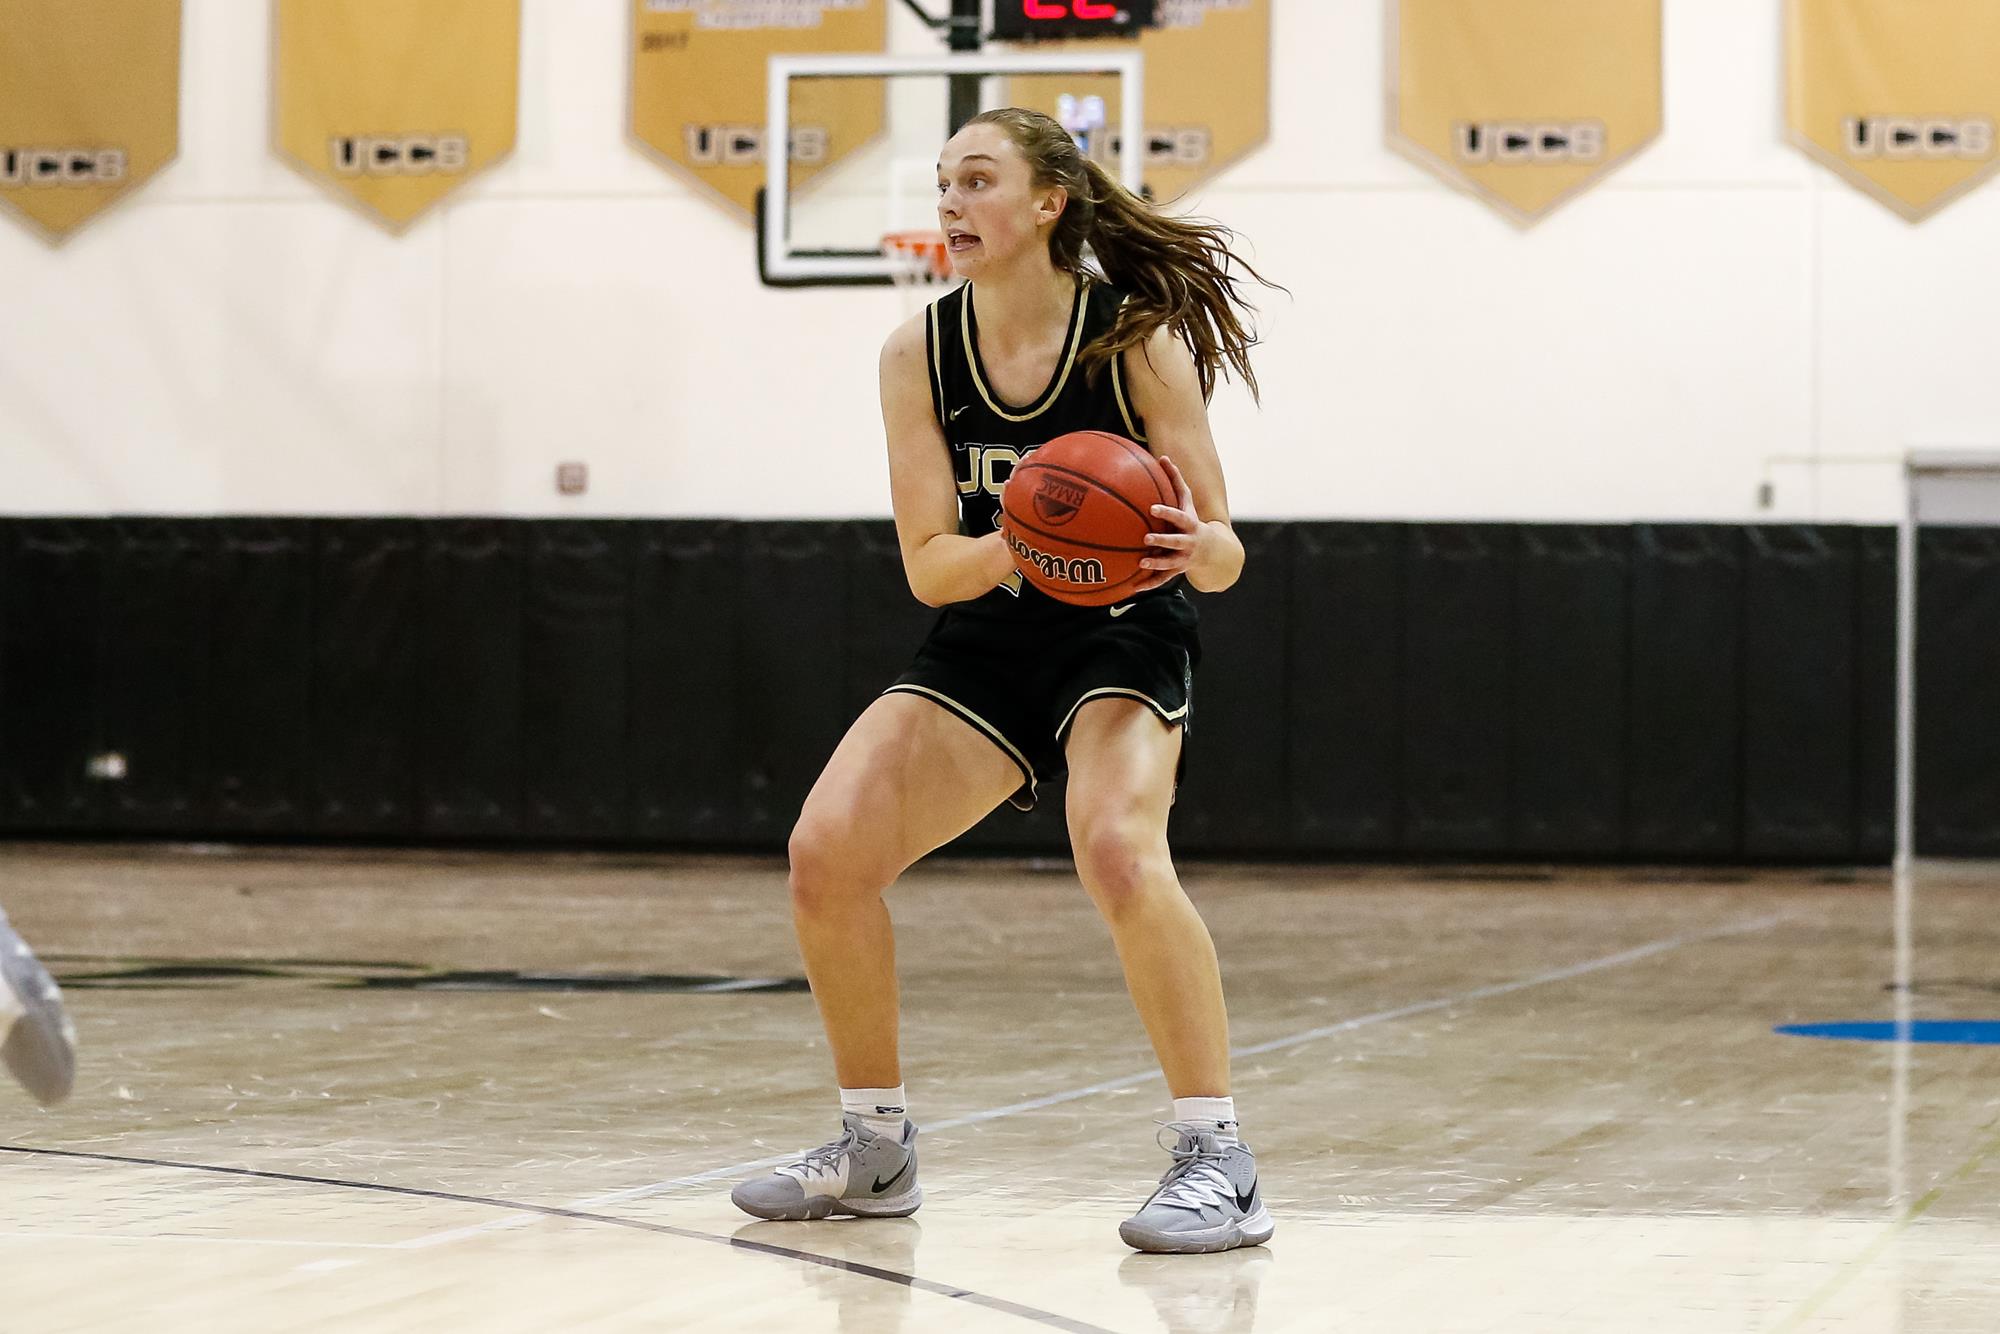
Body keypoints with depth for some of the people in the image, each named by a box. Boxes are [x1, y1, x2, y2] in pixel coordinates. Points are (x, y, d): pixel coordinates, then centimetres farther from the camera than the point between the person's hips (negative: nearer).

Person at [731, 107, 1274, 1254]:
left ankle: (1219, 1163, -22)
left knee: (1118, 849, -32)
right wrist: (1017, 545, -30)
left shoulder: (1137, 339, -16)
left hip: (1124, 639, -4)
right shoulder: (920, 353, -7)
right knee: (828, 854, -11)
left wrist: (1197, 548, -38)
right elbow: (929, 566, -8)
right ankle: (878, 1150, 8)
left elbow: (1222, 556, -14)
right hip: (986, 646, 4)